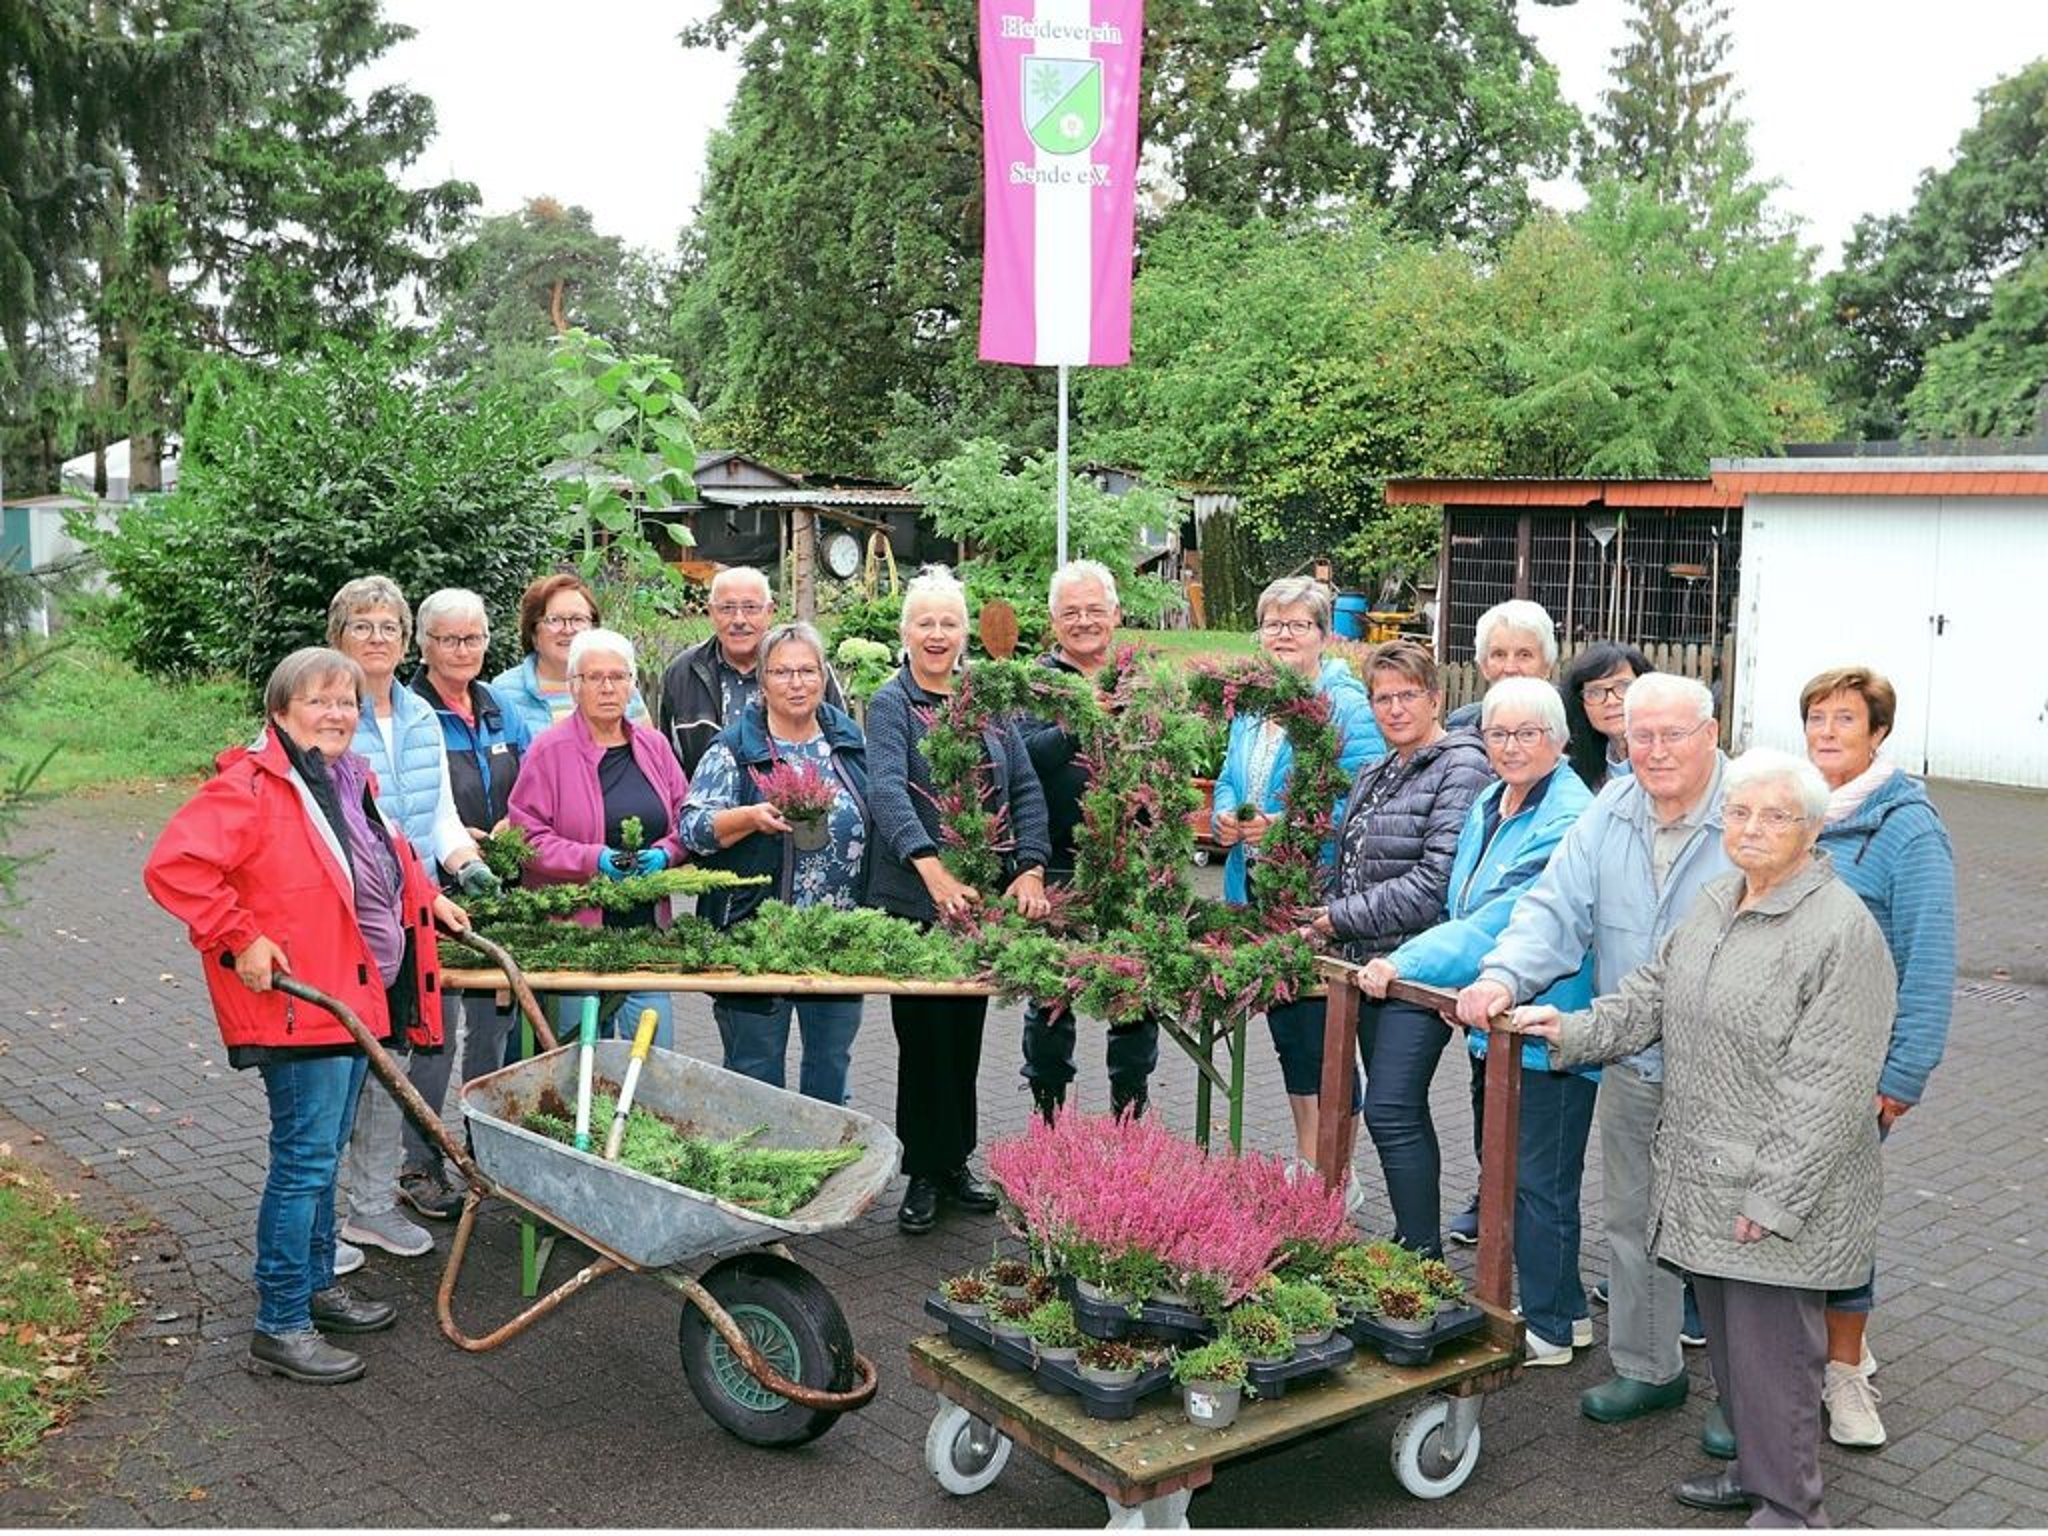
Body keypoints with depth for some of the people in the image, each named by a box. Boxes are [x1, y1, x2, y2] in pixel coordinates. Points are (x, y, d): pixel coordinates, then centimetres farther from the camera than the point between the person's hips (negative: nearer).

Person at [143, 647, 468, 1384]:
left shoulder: (349, 781, 13)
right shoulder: (250, 785, -15)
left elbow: (385, 858, 31)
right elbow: (172, 867, -24)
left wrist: (426, 898, 18)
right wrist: (240, 941, -23)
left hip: (353, 996, 9)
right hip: (297, 1002, -9)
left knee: (323, 1153, 19)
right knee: (305, 1158, -6)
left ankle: (317, 1285, 32)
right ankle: (279, 1328, 3)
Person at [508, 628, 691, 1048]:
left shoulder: (653, 746, 11)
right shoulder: (550, 749, -3)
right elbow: (527, 835, -6)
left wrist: (664, 853, -4)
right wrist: (592, 859, -17)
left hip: (648, 924, 4)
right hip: (575, 924, -4)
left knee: (655, 1050, 1)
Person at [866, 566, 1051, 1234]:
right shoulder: (891, 703, -4)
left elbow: (1026, 789, 7)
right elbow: (886, 791, -19)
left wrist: (1031, 869, -8)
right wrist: (933, 869, -33)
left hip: (985, 897, 5)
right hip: (914, 900, -4)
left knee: (967, 1031, 12)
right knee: (924, 1033, 1)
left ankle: (956, 1162, 25)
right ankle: (924, 1173, 14)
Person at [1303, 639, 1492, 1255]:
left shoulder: (1461, 769, -11)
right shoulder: (1374, 775, 16)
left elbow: (1435, 883, -19)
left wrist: (1342, 919, -14)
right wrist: (1331, 919, 6)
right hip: (1371, 965, 9)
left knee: (1391, 1111, -11)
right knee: (1398, 1109, 14)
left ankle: (1424, 1257, -2)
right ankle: (1415, 1240, 25)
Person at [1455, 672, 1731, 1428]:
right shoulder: (1609, 814, 2)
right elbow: (1556, 909, -1)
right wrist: (1503, 976, -19)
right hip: (1630, 1067, 6)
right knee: (1635, 1224, 18)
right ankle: (1648, 1367, 36)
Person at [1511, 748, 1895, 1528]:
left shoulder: (1842, 930, -18)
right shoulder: (1715, 902, 9)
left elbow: (1828, 1088, -20)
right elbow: (1654, 993, 15)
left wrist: (1774, 1196, -20)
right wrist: (1576, 1031, -1)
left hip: (1782, 1191, -8)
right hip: (1706, 1175, 8)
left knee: (1772, 1346, 1)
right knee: (1726, 1332, 19)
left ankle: (1789, 1508, 18)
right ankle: (1755, 1469, 37)